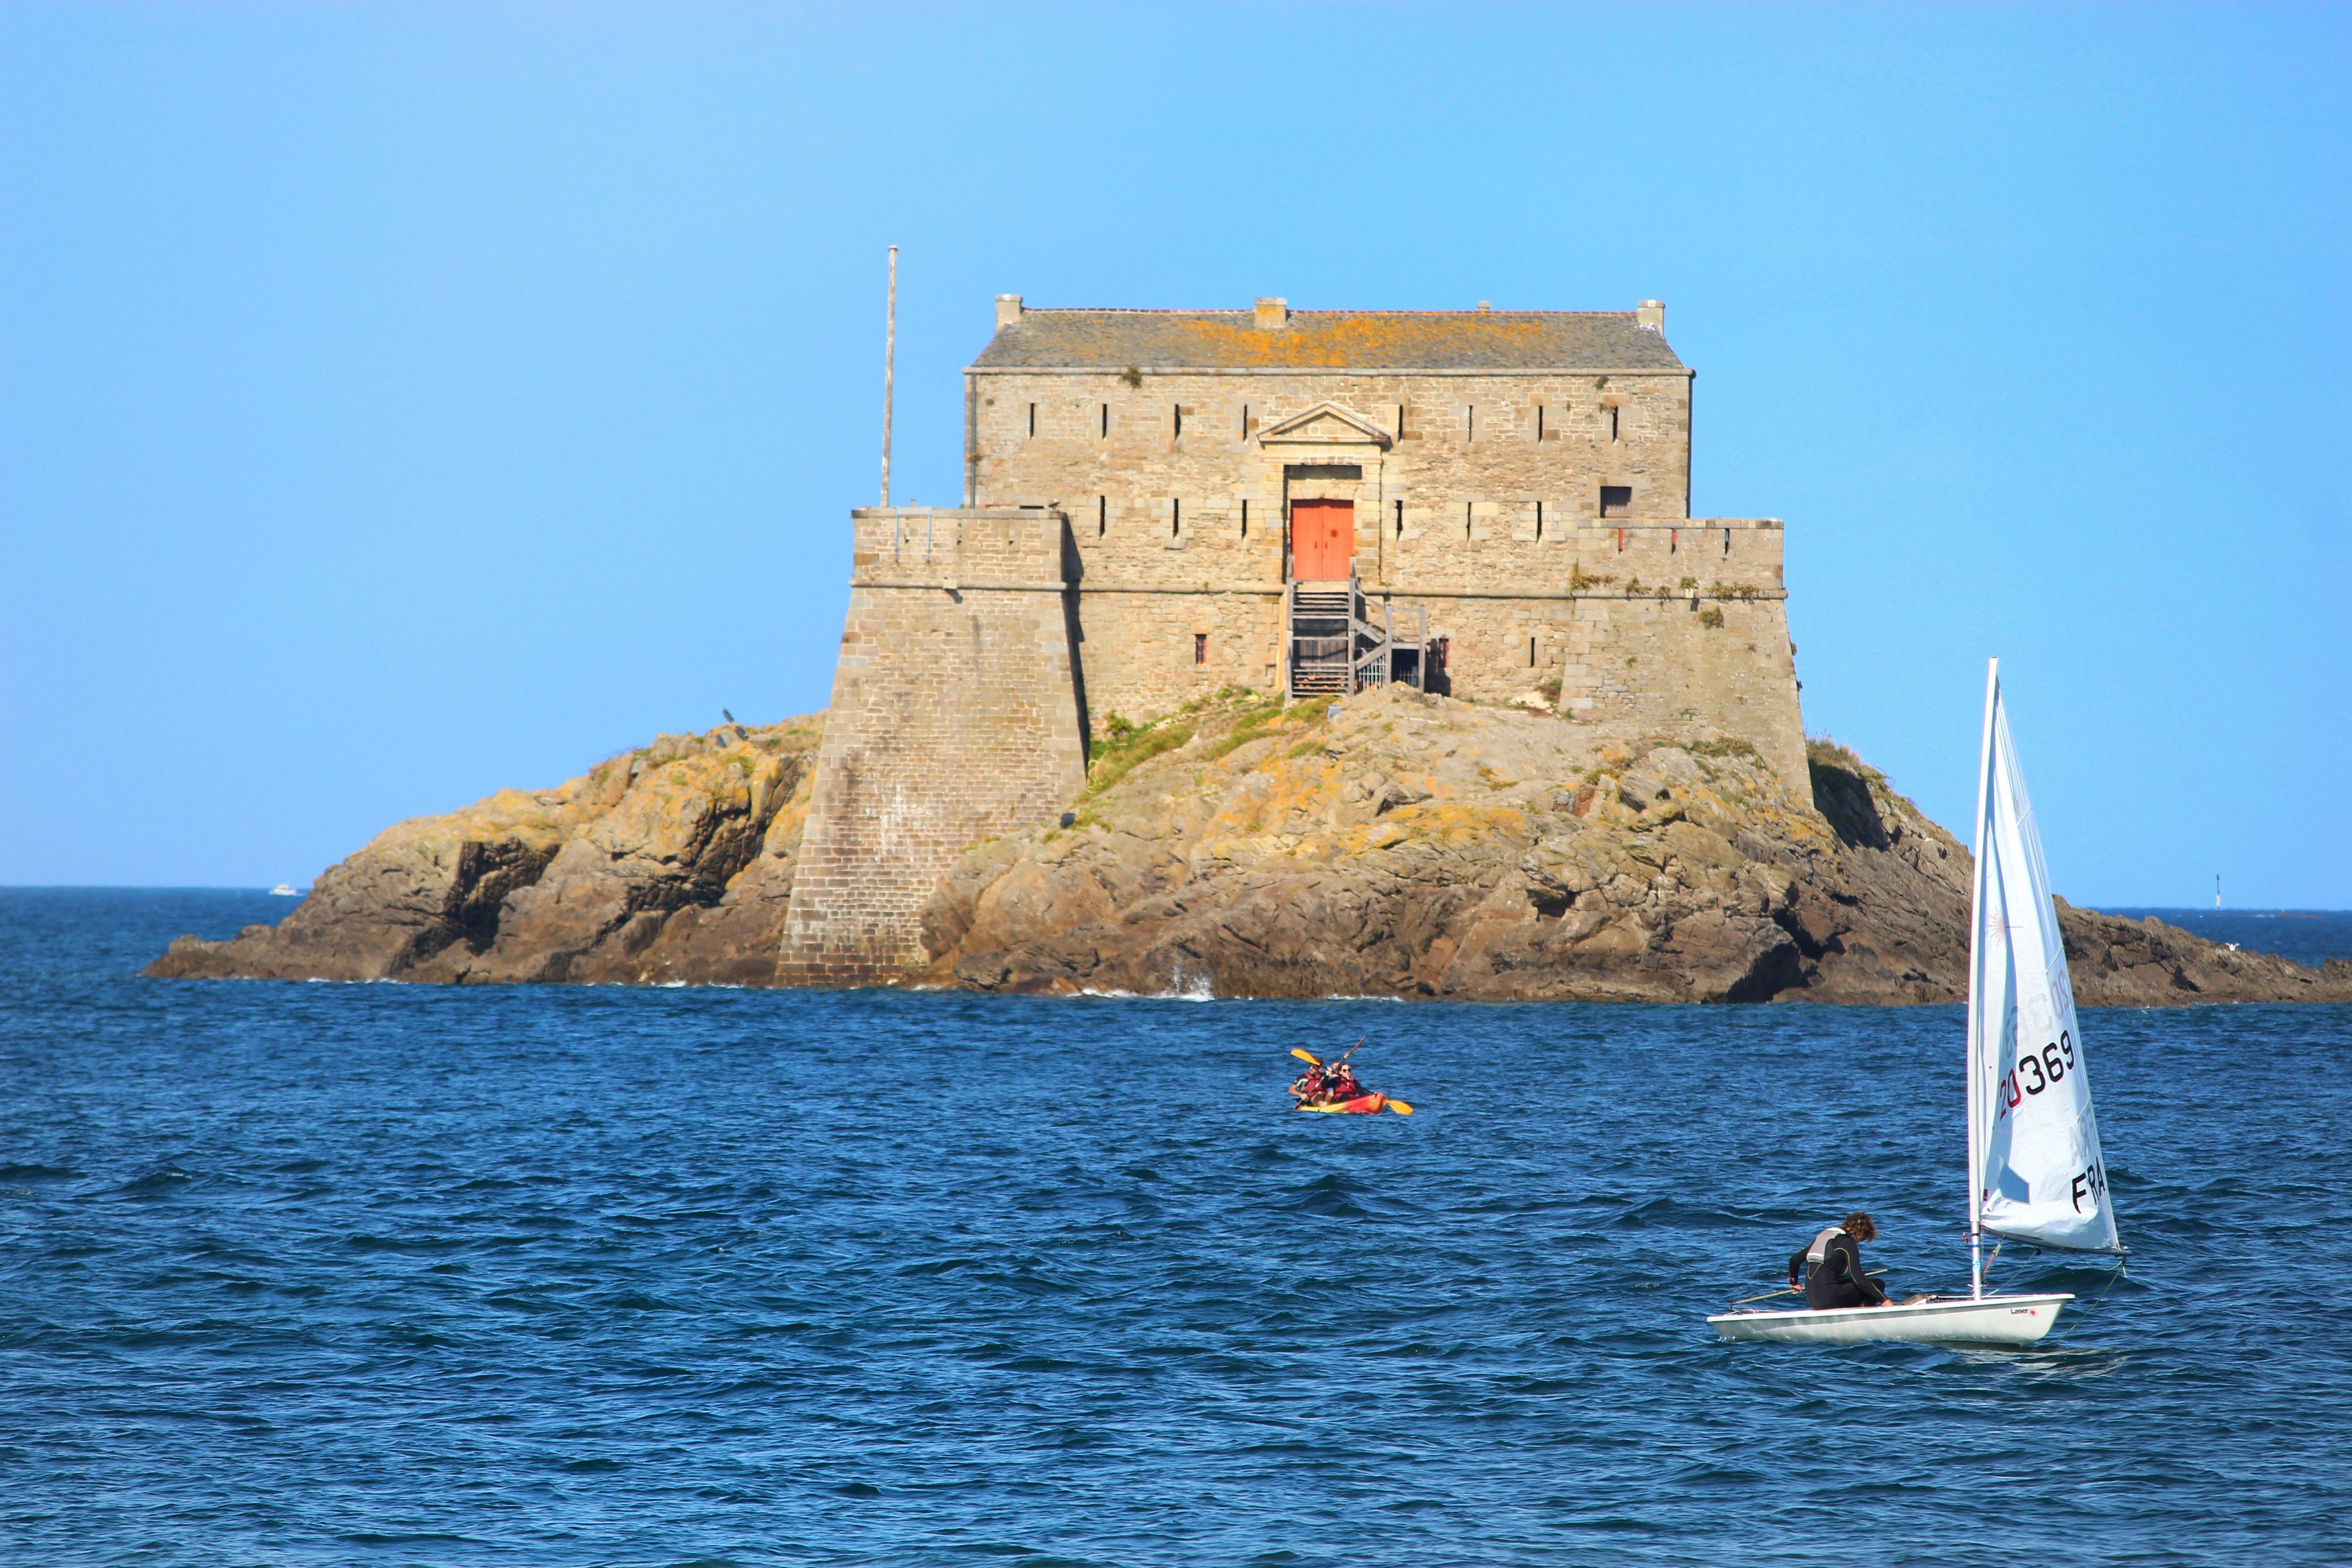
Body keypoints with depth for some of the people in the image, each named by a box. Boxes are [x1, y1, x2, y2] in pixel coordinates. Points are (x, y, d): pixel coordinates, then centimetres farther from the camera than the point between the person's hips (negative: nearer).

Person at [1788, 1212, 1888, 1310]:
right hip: (1828, 1298, -9)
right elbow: (1859, 1279, -15)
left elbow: (1795, 1259, 24)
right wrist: (1883, 1300, -12)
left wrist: (1794, 1283, 41)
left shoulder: (1824, 1235, 18)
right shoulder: (1848, 1243, -6)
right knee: (1877, 1285, 0)